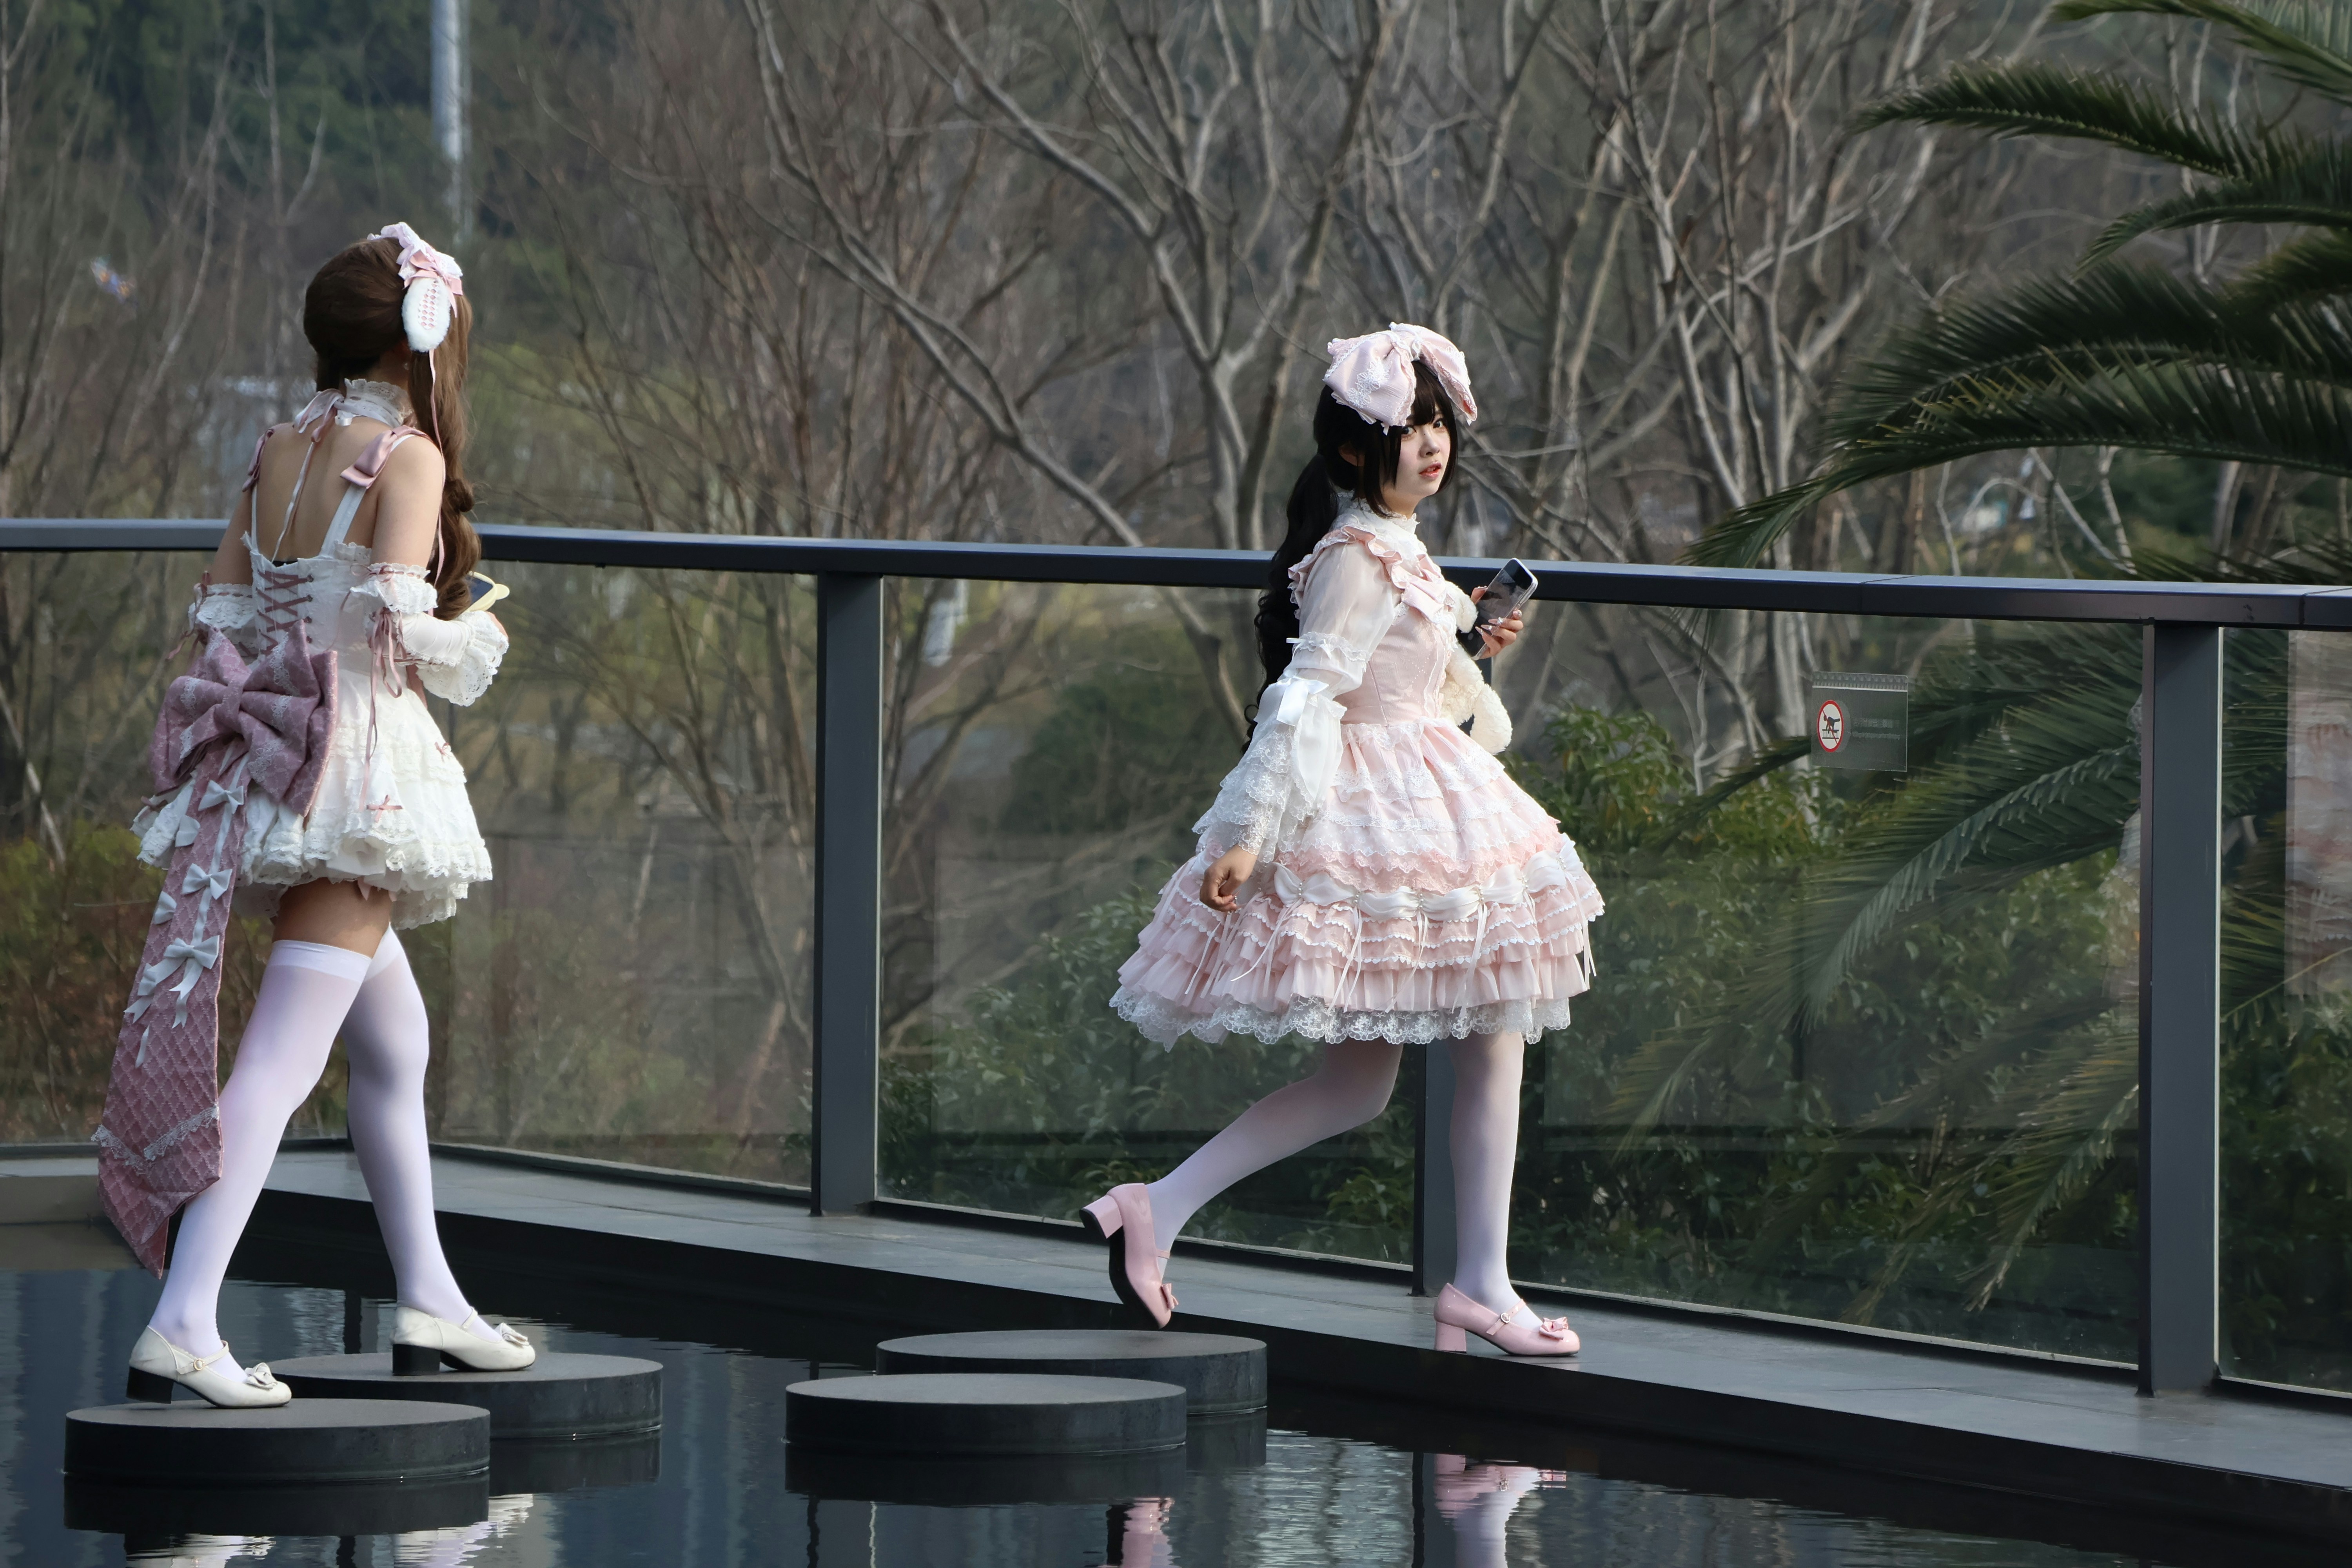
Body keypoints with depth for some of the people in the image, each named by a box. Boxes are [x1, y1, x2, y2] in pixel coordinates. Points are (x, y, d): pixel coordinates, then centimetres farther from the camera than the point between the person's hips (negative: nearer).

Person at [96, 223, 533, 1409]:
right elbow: (401, 628, -18)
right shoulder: (407, 456, -10)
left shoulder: (277, 452, 10)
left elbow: (221, 613, 12)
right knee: (281, 1059, -12)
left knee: (395, 1044, 22)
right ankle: (182, 1326, -21)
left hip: (263, 763, 8)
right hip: (362, 768, -8)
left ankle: (431, 1304, 30)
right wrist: (475, 639, 1)